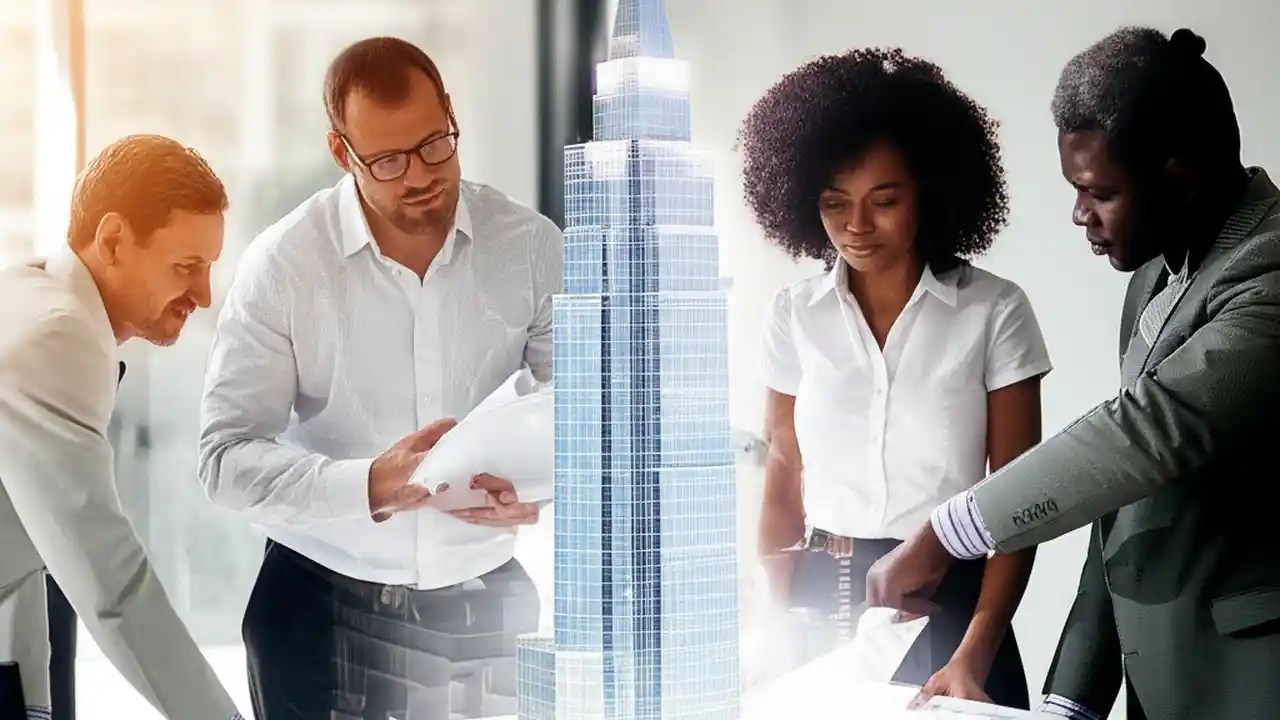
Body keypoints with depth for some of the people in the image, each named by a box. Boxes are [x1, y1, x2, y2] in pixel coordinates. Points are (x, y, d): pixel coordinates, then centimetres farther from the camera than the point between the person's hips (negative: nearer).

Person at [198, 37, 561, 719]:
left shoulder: (532, 246, -6)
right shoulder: (281, 264, -12)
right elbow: (226, 458, -14)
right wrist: (370, 485, -30)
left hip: (488, 604, 2)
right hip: (322, 608, -1)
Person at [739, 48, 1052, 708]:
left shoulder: (994, 311, -7)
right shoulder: (793, 316, 2)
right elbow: (786, 477, 7)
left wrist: (975, 654, -17)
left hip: (947, 603, -2)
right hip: (822, 604, 2)